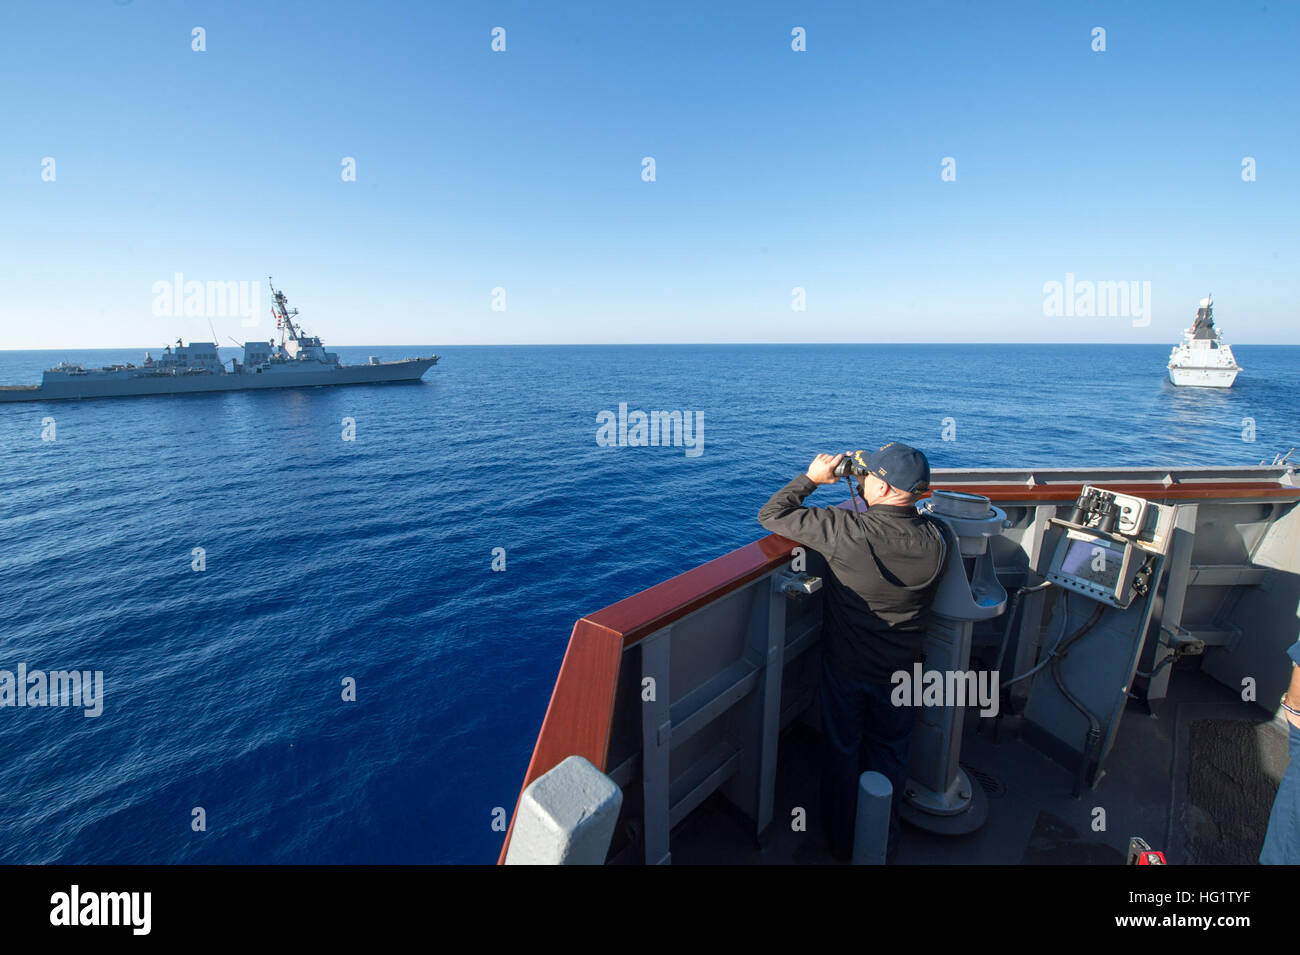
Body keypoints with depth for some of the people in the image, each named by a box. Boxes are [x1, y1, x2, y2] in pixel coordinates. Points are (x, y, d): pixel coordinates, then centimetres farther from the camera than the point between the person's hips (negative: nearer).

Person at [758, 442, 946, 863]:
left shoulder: (846, 529, -29)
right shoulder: (934, 540, -16)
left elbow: (771, 515, -20)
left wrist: (810, 477, -7)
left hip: (845, 667, -3)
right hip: (901, 671, 3)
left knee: (842, 752, 20)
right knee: (889, 757, 25)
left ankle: (841, 843, 42)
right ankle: (882, 845, 46)